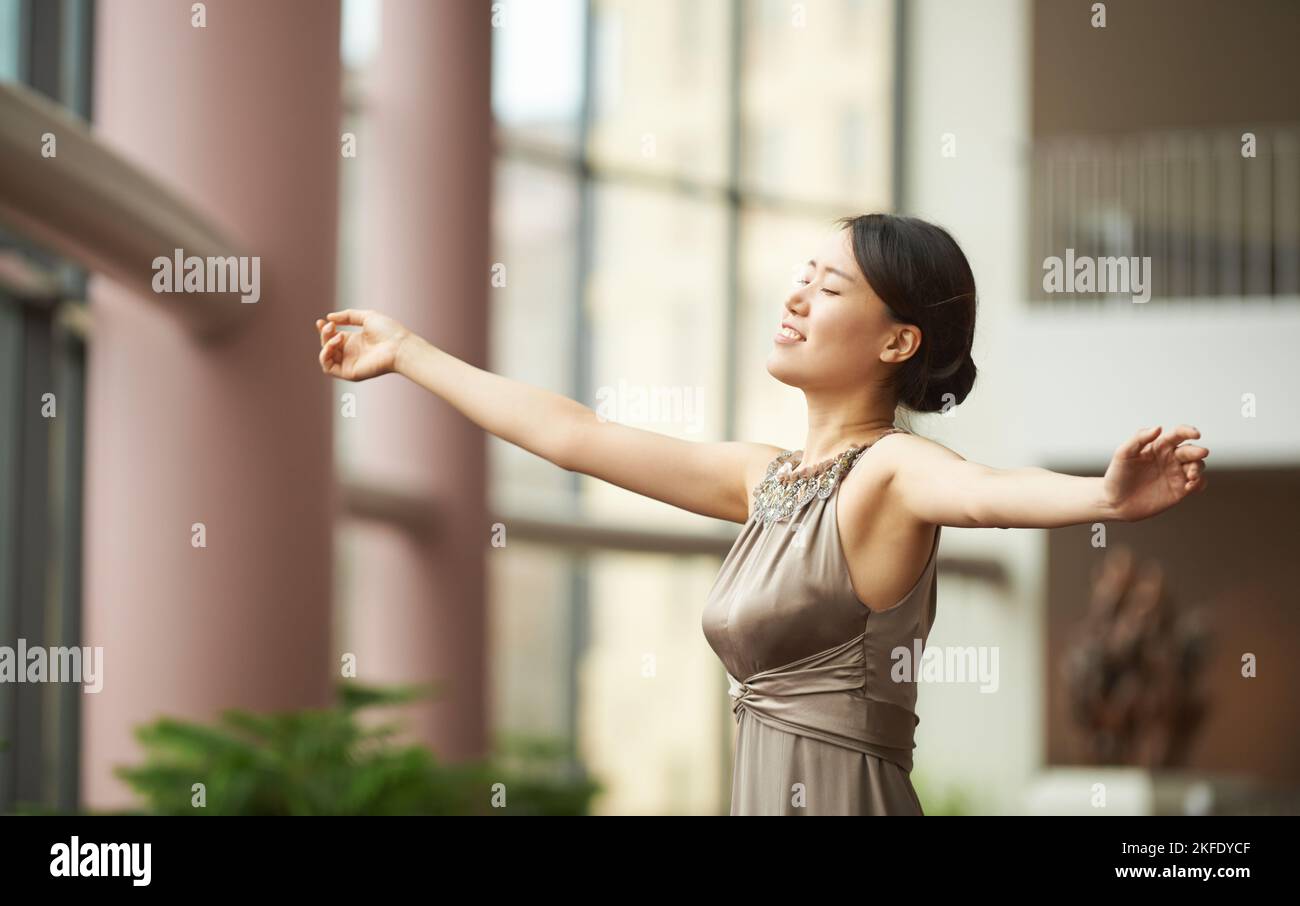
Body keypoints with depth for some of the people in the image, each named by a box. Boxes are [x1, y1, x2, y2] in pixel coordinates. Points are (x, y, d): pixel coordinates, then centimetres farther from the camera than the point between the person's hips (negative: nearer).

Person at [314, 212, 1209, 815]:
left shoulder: (891, 470, -11)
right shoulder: (766, 477, 12)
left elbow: (984, 490, -33)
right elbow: (572, 434, 21)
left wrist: (1107, 497, -55)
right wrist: (405, 350, 28)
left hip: (841, 791, -8)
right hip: (765, 789, 8)